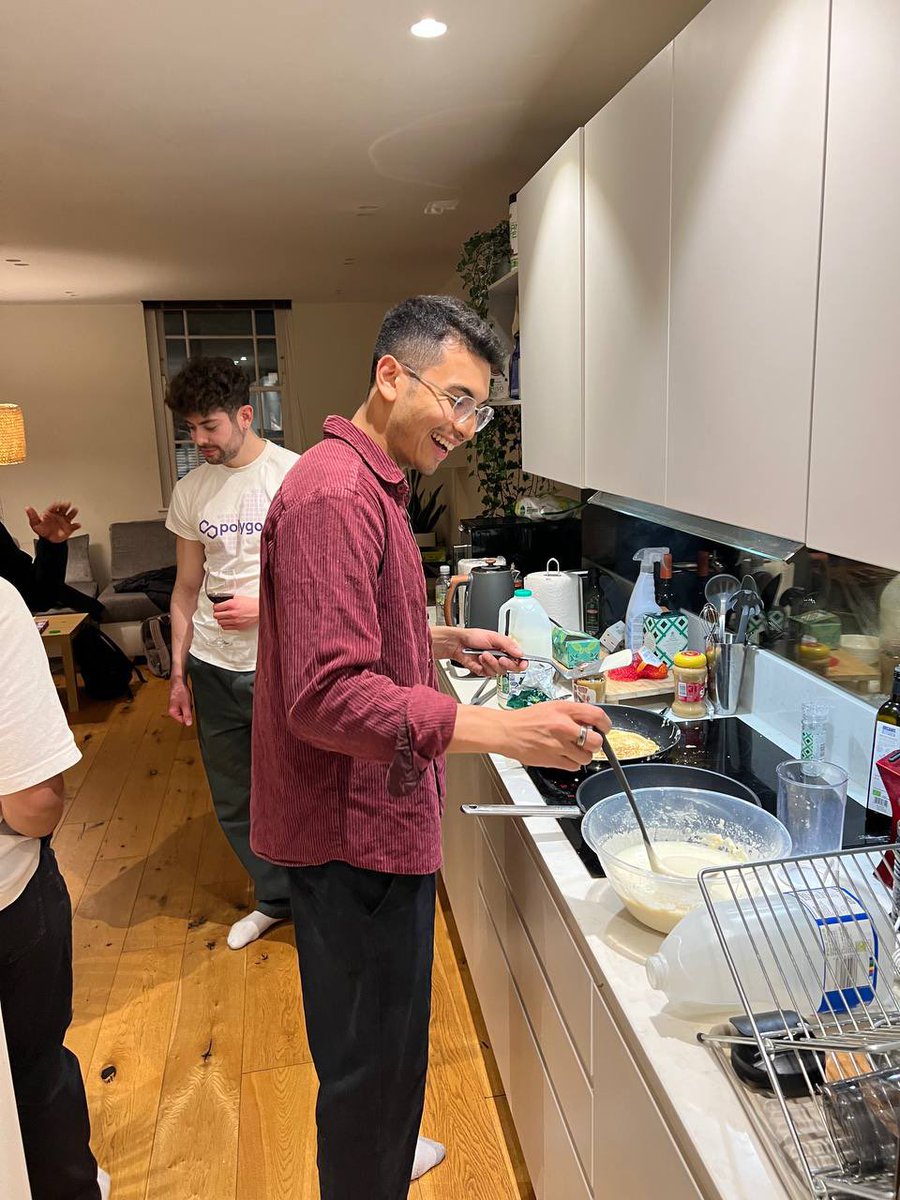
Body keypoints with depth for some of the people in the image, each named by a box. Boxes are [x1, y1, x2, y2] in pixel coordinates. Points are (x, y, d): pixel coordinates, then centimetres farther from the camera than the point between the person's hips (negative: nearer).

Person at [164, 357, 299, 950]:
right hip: (213, 669, 5)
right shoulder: (191, 490, 6)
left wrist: (266, 606, -18)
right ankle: (275, 899, 38)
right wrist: (179, 672, 11)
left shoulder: (295, 475, -8)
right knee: (234, 803, 16)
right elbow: (186, 589, 11)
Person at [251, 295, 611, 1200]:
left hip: (369, 819, 11)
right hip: (355, 831, -11)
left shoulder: (368, 485, 11)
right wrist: (507, 733, -35)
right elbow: (327, 698, -30)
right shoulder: (334, 496, -23)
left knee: (378, 1045, 29)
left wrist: (445, 642, 10)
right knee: (372, 1057, 10)